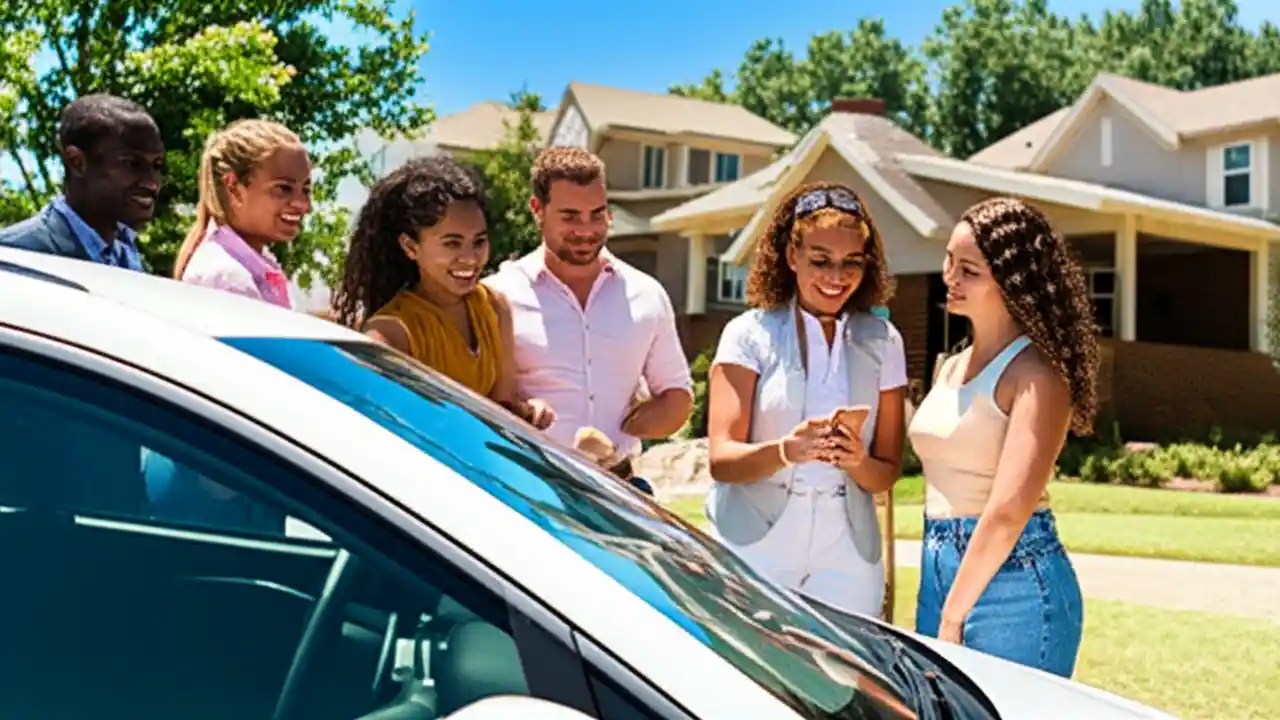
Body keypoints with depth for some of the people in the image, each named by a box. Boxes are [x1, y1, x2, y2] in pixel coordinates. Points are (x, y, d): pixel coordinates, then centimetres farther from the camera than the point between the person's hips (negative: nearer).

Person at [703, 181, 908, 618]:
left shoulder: (882, 342, 6)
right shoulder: (750, 334, -2)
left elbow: (887, 472, 7)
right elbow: (721, 460, -8)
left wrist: (857, 461, -14)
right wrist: (784, 451, -27)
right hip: (753, 550, -2)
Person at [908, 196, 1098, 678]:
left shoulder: (1036, 373, -12)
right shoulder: (950, 370, 13)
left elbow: (1009, 511, -21)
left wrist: (952, 616, -17)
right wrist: (936, 604, 17)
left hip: (1013, 582, -8)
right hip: (939, 574, 8)